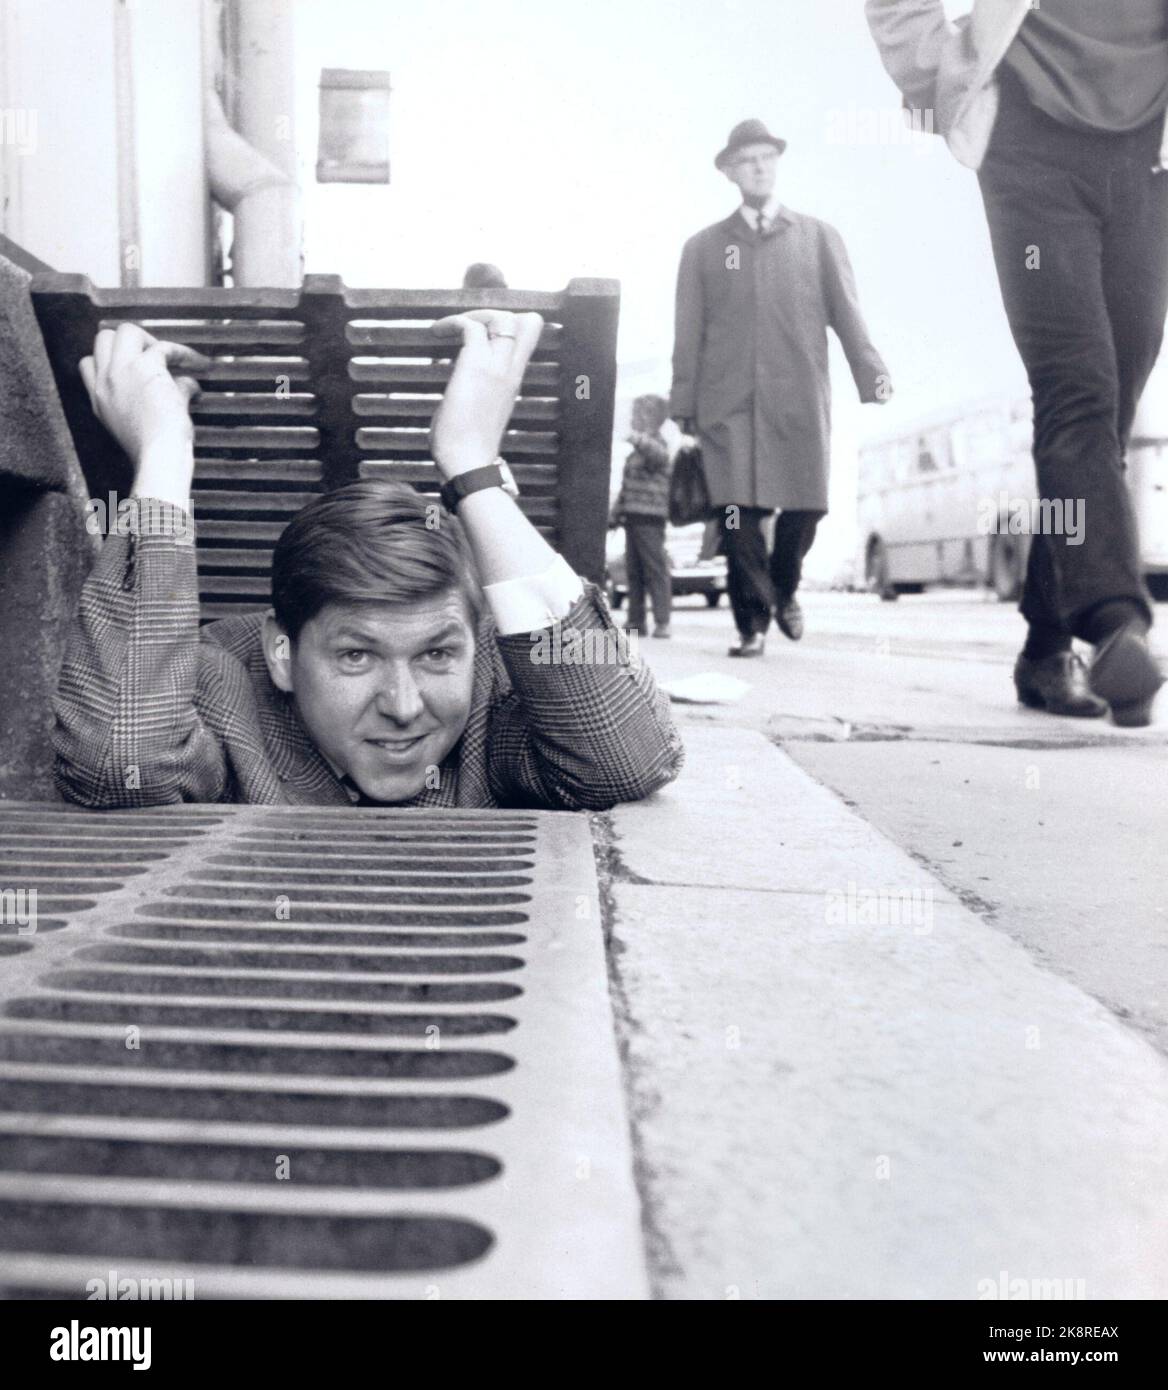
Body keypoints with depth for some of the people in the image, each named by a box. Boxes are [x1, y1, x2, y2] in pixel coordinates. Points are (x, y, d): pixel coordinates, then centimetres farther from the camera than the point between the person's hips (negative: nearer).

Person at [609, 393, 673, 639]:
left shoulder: (655, 445, -5)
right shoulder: (637, 451, 22)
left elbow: (658, 455, -31)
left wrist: (640, 440, -47)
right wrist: (617, 510, 23)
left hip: (650, 518, -9)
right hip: (632, 517, 9)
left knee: (656, 569, -8)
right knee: (633, 570, 10)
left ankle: (662, 621, -7)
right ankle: (636, 620, 15)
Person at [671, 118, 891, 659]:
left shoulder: (818, 237, 18)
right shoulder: (703, 247, 18)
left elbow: (846, 310, 8)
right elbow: (688, 332, 12)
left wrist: (871, 372, -6)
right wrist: (683, 402, 4)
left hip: (799, 395, 0)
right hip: (727, 397, 0)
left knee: (805, 505, -4)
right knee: (737, 510, -10)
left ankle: (784, 590, 23)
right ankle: (752, 620, 1)